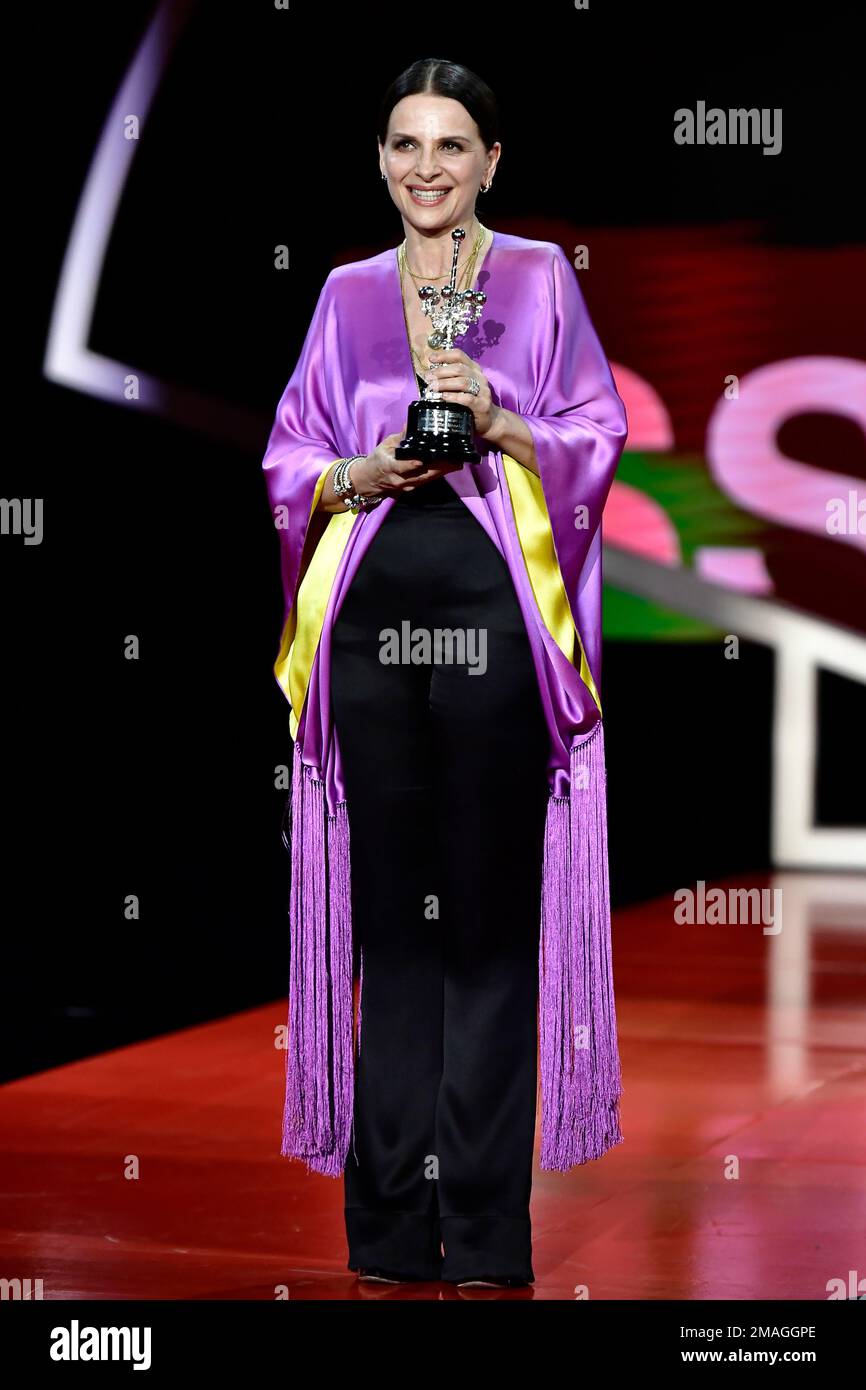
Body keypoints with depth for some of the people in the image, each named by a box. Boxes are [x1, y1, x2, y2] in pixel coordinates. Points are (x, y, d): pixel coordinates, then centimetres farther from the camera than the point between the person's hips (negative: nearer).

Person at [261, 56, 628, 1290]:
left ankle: (485, 1231, 3)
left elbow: (599, 439, 5)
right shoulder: (349, 295, 16)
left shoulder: (540, 279, 9)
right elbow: (290, 460, 15)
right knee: (390, 909, 4)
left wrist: (495, 420, -12)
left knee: (491, 911, -3)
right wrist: (362, 473, -5)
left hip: (494, 612, -2)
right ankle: (390, 1221, 11)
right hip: (370, 613, 3)